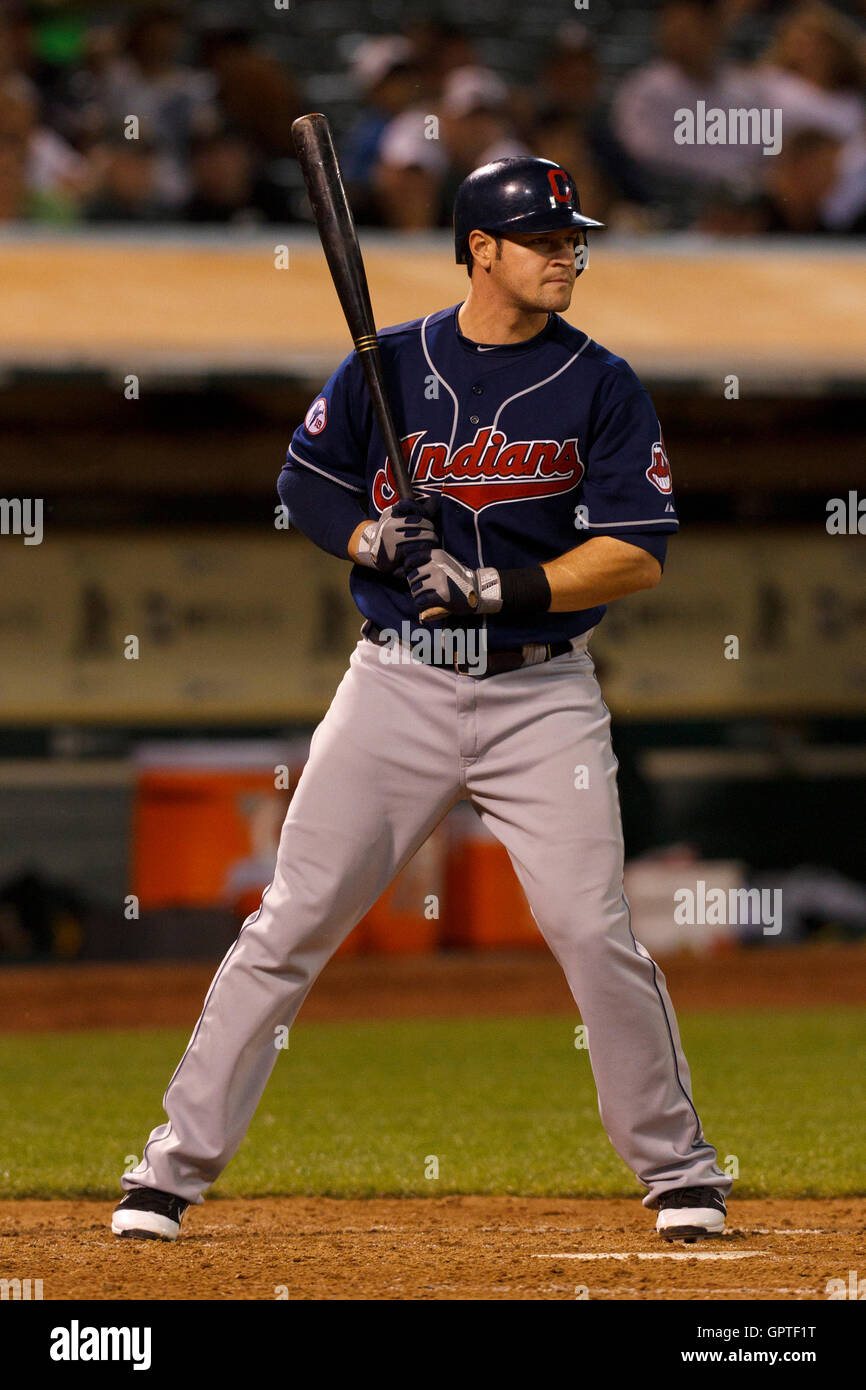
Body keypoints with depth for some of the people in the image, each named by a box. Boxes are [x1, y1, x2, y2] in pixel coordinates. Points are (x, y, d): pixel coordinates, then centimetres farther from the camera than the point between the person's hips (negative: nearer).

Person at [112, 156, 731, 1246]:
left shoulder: (600, 386, -1)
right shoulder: (390, 366, 4)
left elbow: (638, 553, -8)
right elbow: (305, 487, 12)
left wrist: (500, 589, -20)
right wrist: (374, 541, -9)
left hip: (541, 695, -1)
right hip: (397, 686, 1)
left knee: (593, 933, -7)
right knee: (291, 923, -2)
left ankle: (678, 1172, 9)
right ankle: (176, 1163, 4)